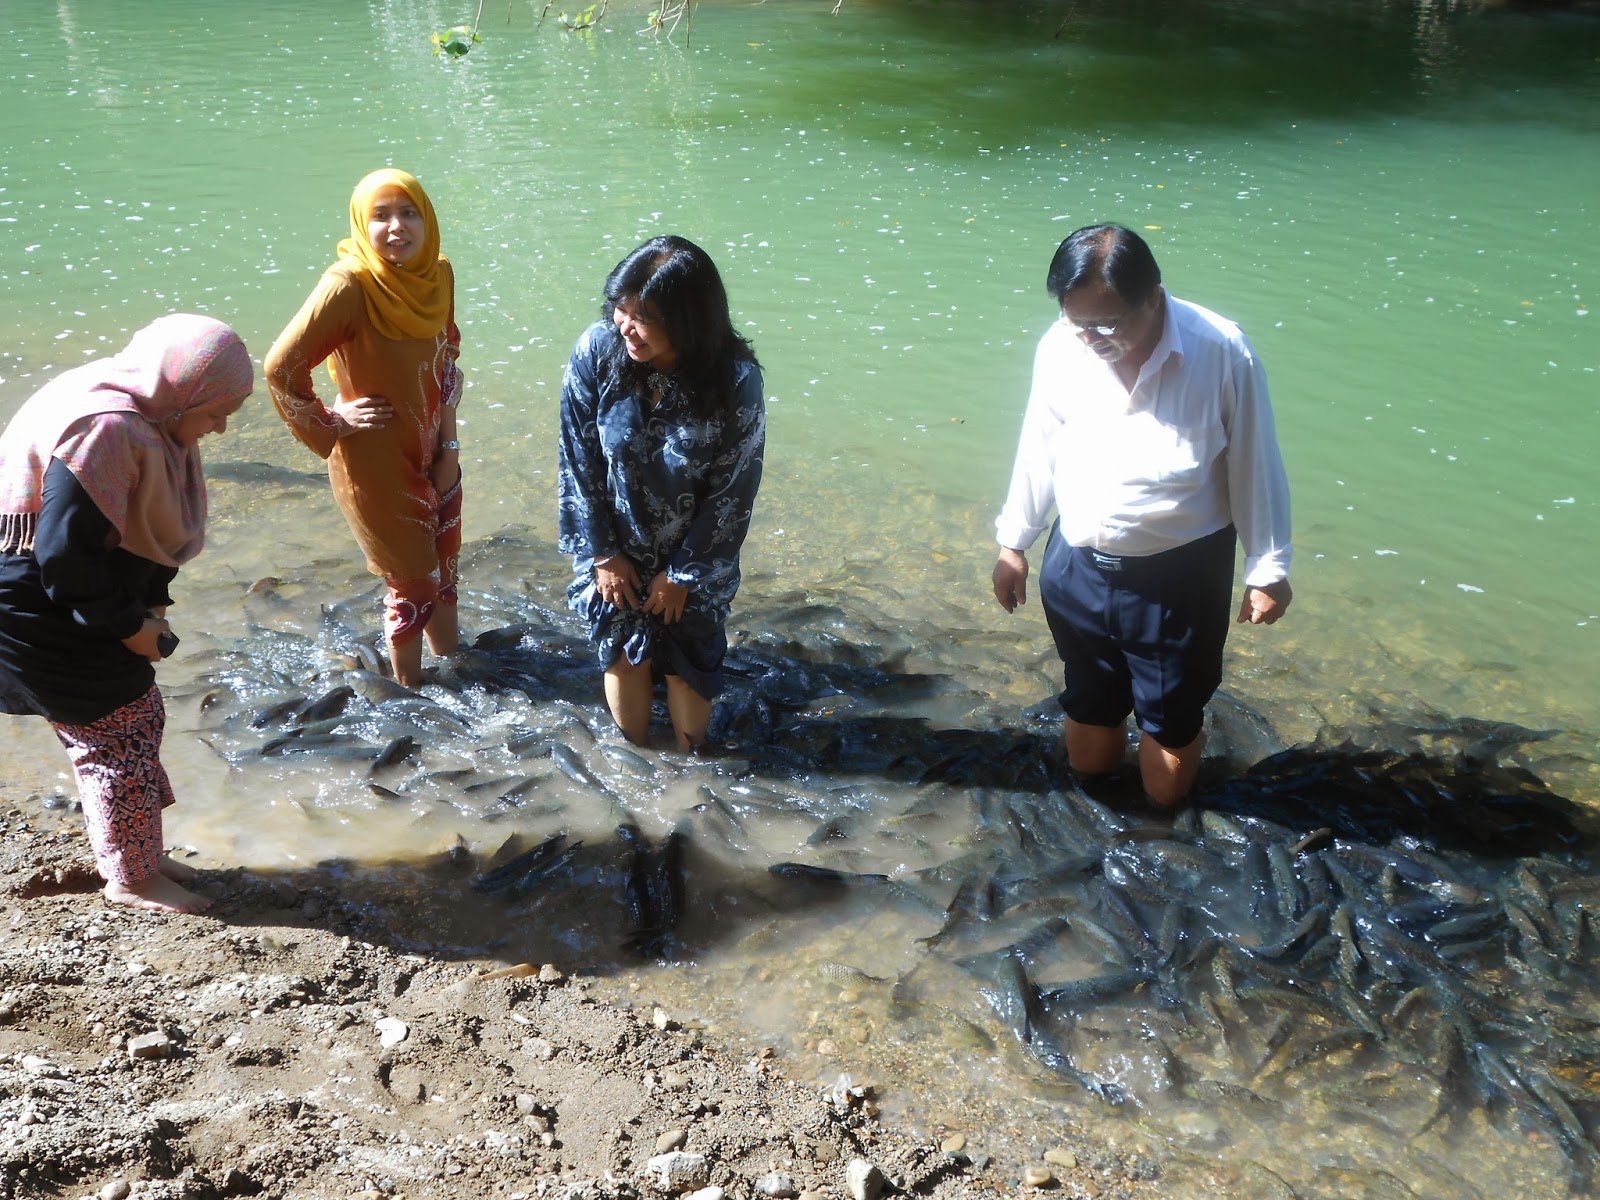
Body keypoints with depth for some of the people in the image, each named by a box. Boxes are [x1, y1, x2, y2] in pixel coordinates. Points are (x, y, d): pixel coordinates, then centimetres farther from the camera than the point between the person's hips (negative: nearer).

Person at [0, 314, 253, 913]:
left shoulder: (151, 418, 3)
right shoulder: (104, 429, -29)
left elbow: (146, 527, 13)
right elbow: (67, 554, -29)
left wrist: (153, 606, 5)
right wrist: (128, 626, -17)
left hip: (86, 591, 10)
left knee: (140, 717, 15)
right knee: (115, 733, 0)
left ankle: (144, 856, 29)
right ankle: (130, 878, 16)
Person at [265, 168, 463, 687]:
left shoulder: (438, 275, -4)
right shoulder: (350, 285, -24)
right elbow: (281, 367, -23)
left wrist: (450, 447, 5)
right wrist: (330, 426, -13)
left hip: (432, 453, 6)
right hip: (378, 462, -6)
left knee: (443, 570, 21)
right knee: (413, 583, 8)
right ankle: (410, 690, 30)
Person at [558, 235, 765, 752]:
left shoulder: (736, 380, -25)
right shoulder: (597, 351, -21)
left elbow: (732, 491, -16)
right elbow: (579, 462, -11)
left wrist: (683, 573, -10)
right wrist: (603, 554, -7)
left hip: (694, 556, -1)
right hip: (615, 549, 2)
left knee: (688, 663, 14)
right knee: (625, 656, 17)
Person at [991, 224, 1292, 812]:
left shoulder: (1222, 353, -20)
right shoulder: (1060, 348, -11)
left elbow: (1254, 465, -9)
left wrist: (1268, 570, -3)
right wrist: (1013, 542, 11)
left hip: (1179, 576, -2)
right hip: (1078, 568, 3)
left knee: (1165, 787, 11)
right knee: (1088, 761, 18)